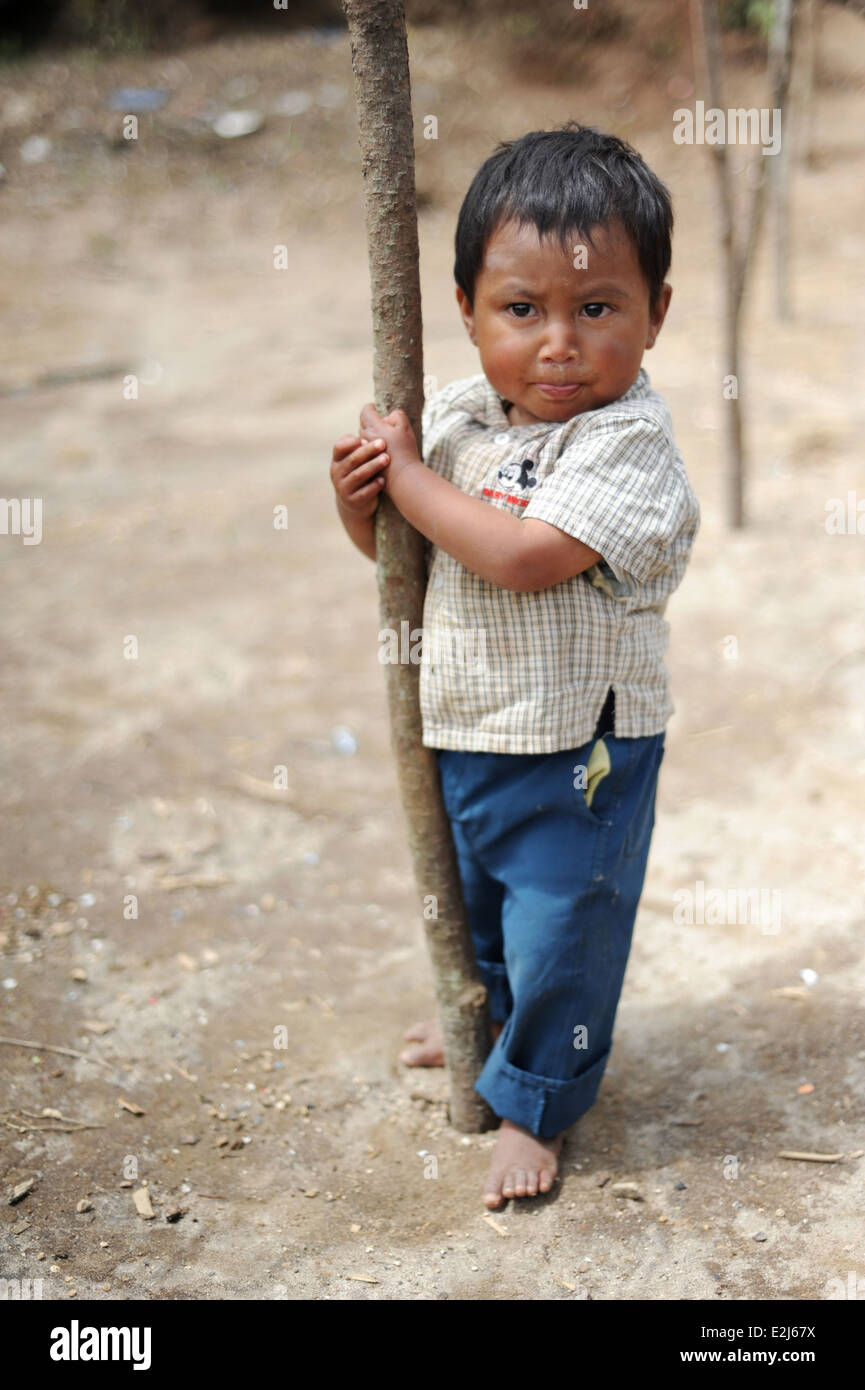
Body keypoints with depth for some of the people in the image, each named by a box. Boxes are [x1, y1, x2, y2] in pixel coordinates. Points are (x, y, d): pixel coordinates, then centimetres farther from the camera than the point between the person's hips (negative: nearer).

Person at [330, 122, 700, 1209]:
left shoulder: (629, 440, -23)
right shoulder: (455, 415, -2)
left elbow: (525, 556, -35)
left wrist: (409, 476, -24)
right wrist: (360, 499, -13)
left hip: (575, 751, -7)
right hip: (458, 732, 7)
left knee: (560, 926, 7)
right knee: (471, 897, 29)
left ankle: (532, 1100, 31)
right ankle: (491, 1015, 57)